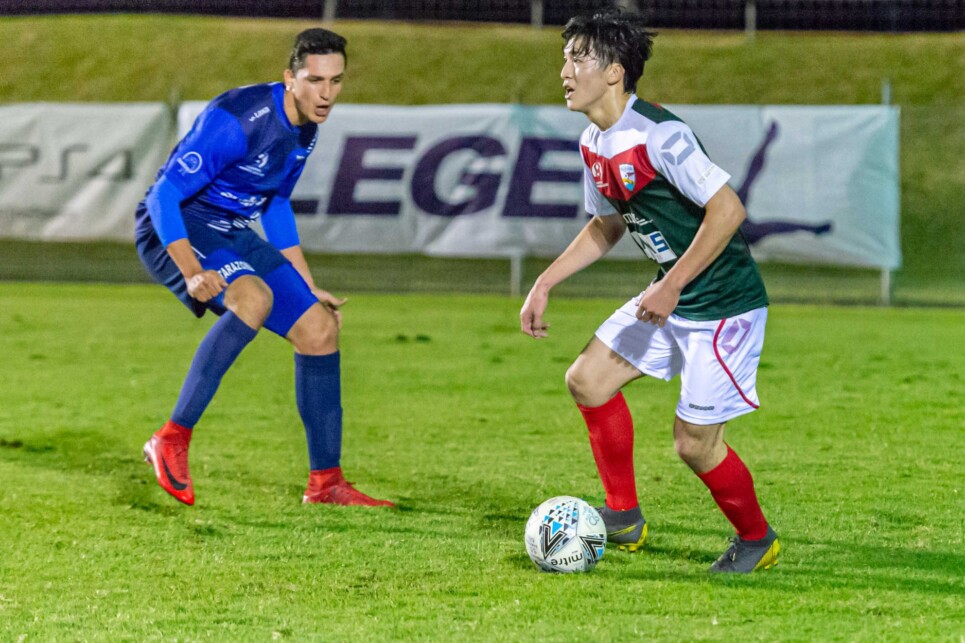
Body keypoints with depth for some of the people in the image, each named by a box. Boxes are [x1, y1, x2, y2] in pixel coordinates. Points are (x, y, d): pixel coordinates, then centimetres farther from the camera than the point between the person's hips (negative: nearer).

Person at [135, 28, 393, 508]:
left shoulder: (306, 130, 3)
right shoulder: (235, 120, -26)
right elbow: (163, 196, -27)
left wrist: (309, 287, 18)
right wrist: (193, 273, -39)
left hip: (232, 234, 9)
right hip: (175, 231, -9)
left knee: (320, 330, 2)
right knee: (254, 297, -36)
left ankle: (325, 482, 12)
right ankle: (172, 440, -31)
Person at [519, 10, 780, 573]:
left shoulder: (659, 135, -24)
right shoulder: (594, 144, 5)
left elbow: (728, 209, -26)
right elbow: (606, 226, 21)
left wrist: (672, 286, -26)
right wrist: (545, 285, 14)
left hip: (725, 304, -9)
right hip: (669, 301, 9)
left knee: (694, 442, -7)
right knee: (588, 380, 6)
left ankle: (757, 540, 19)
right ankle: (624, 517, 18)